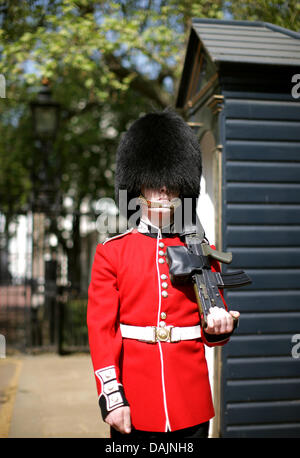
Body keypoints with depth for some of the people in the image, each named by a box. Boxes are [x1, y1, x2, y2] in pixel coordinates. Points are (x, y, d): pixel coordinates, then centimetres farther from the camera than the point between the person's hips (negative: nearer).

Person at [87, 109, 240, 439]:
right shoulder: (111, 252, 0)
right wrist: (111, 398, -12)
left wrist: (218, 327, -15)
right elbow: (101, 328, -4)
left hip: (192, 404, 2)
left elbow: (215, 332, 9)